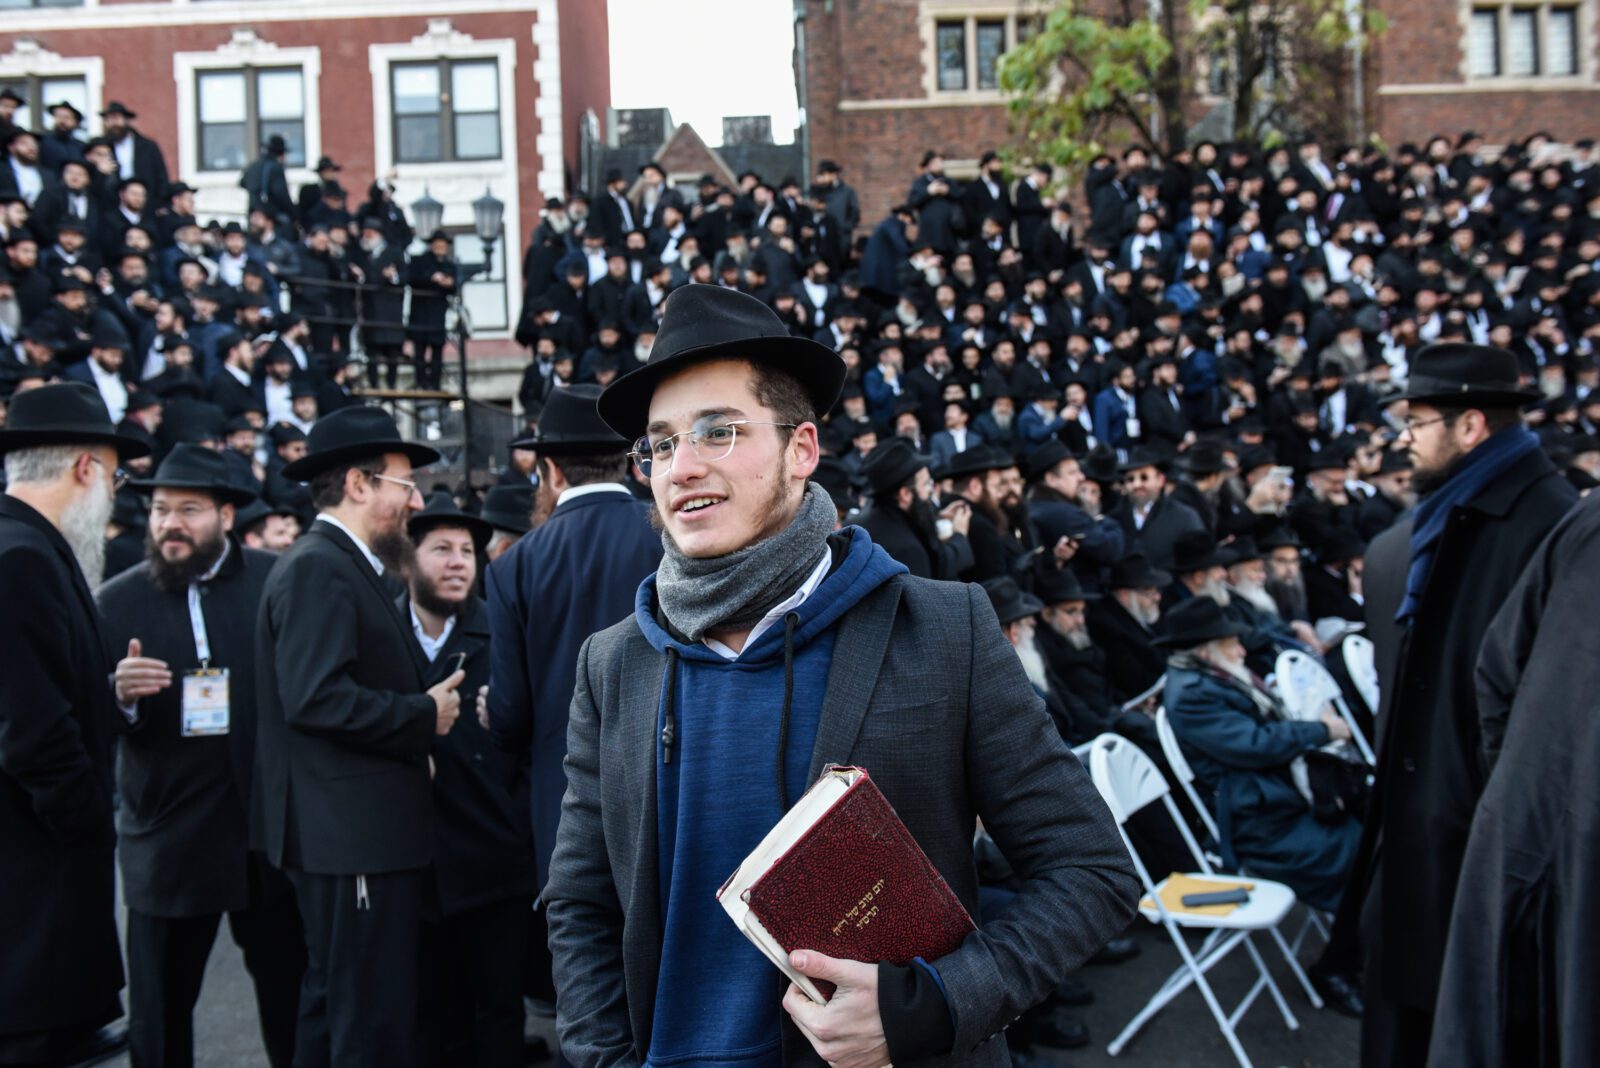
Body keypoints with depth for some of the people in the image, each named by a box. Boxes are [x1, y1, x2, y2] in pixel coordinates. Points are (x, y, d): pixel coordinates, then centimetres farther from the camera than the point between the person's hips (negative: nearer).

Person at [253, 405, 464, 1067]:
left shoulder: (343, 566, 17)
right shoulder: (318, 569, -16)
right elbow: (316, 697, -26)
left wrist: (425, 705, 7)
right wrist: (424, 715, -16)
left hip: (349, 833, 11)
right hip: (355, 836, -11)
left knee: (333, 1002, 20)